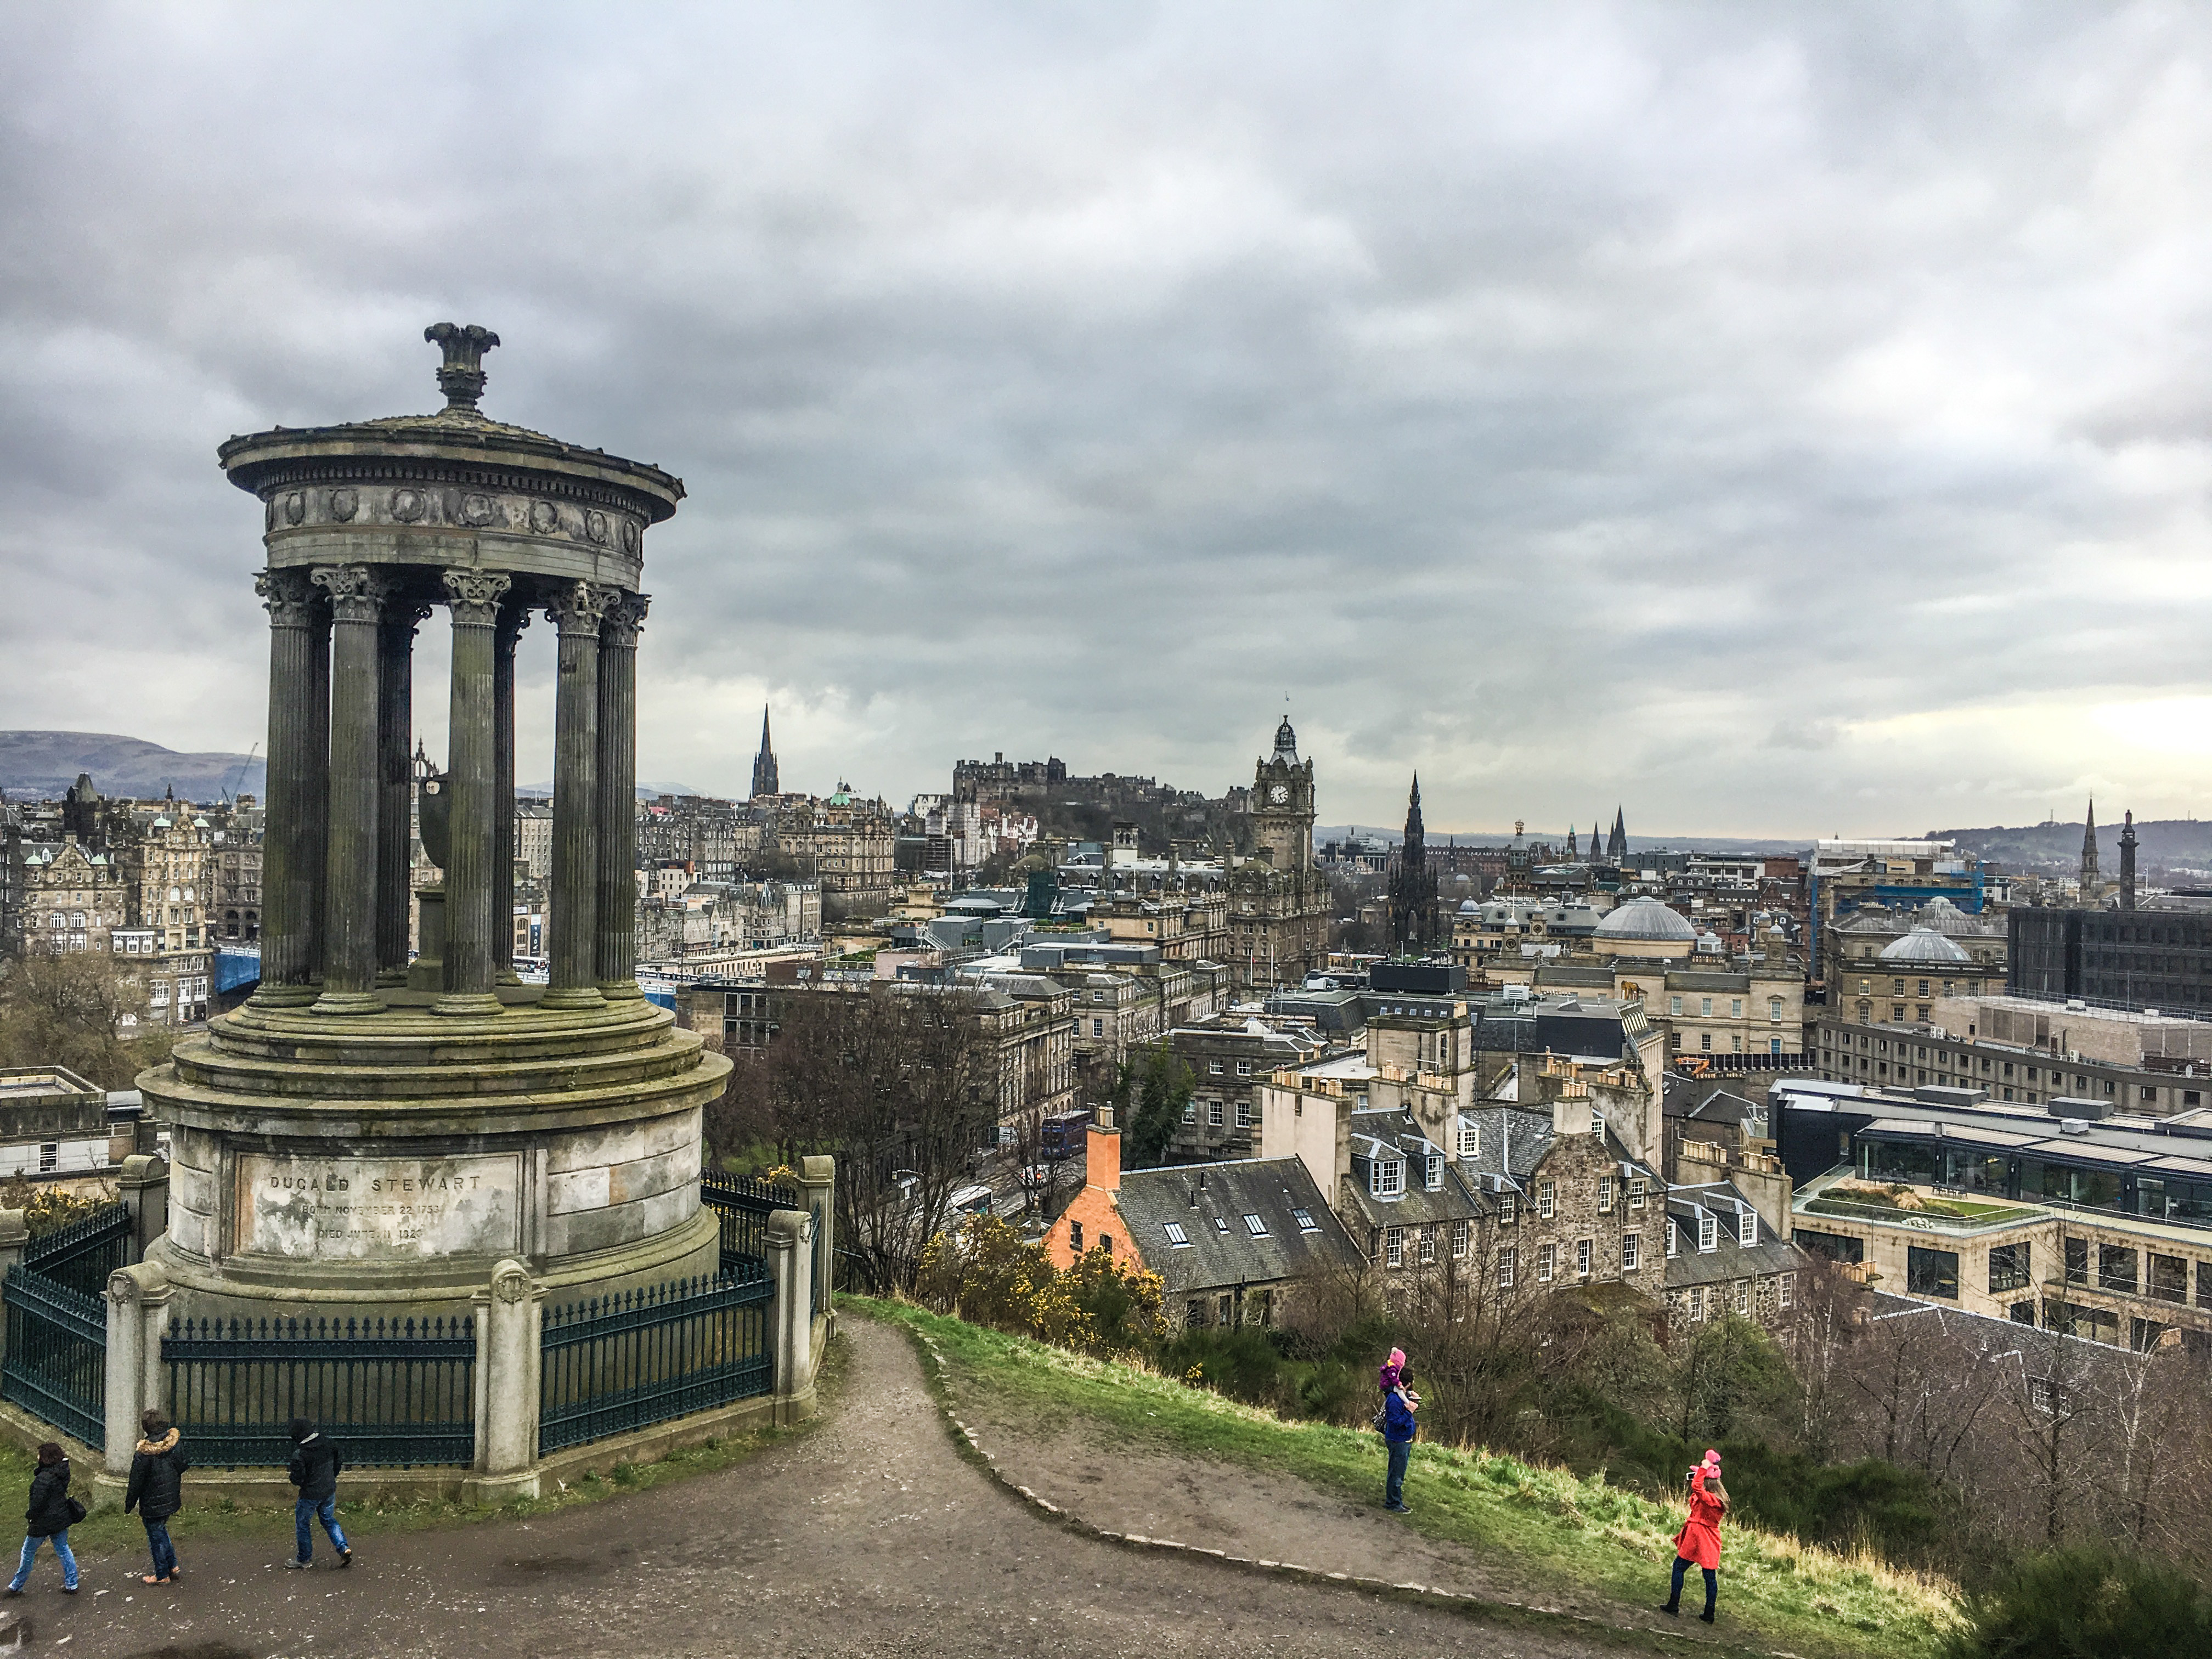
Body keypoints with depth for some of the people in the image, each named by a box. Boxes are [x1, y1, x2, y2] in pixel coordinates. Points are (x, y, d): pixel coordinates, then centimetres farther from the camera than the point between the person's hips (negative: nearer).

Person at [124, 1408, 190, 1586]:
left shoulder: (143, 1454, -25)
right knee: (161, 1530, 26)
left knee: (157, 1537, 10)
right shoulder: (176, 1442, -8)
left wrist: (129, 1504, -2)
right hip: (172, 1498, 6)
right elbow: (183, 1466, 6)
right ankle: (173, 1567, 29)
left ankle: (162, 1576, 23)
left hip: (152, 1504, -6)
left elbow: (136, 1482, -16)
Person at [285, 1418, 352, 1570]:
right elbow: (340, 1458, 8)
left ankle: (305, 1559, 27)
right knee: (329, 1520, 21)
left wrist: (294, 1479, 2)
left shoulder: (299, 1454, -23)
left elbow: (297, 1479, -21)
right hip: (330, 1491, 6)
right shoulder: (326, 1444, -5)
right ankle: (343, 1548, 6)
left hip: (310, 1494, -6)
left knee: (302, 1523, 16)